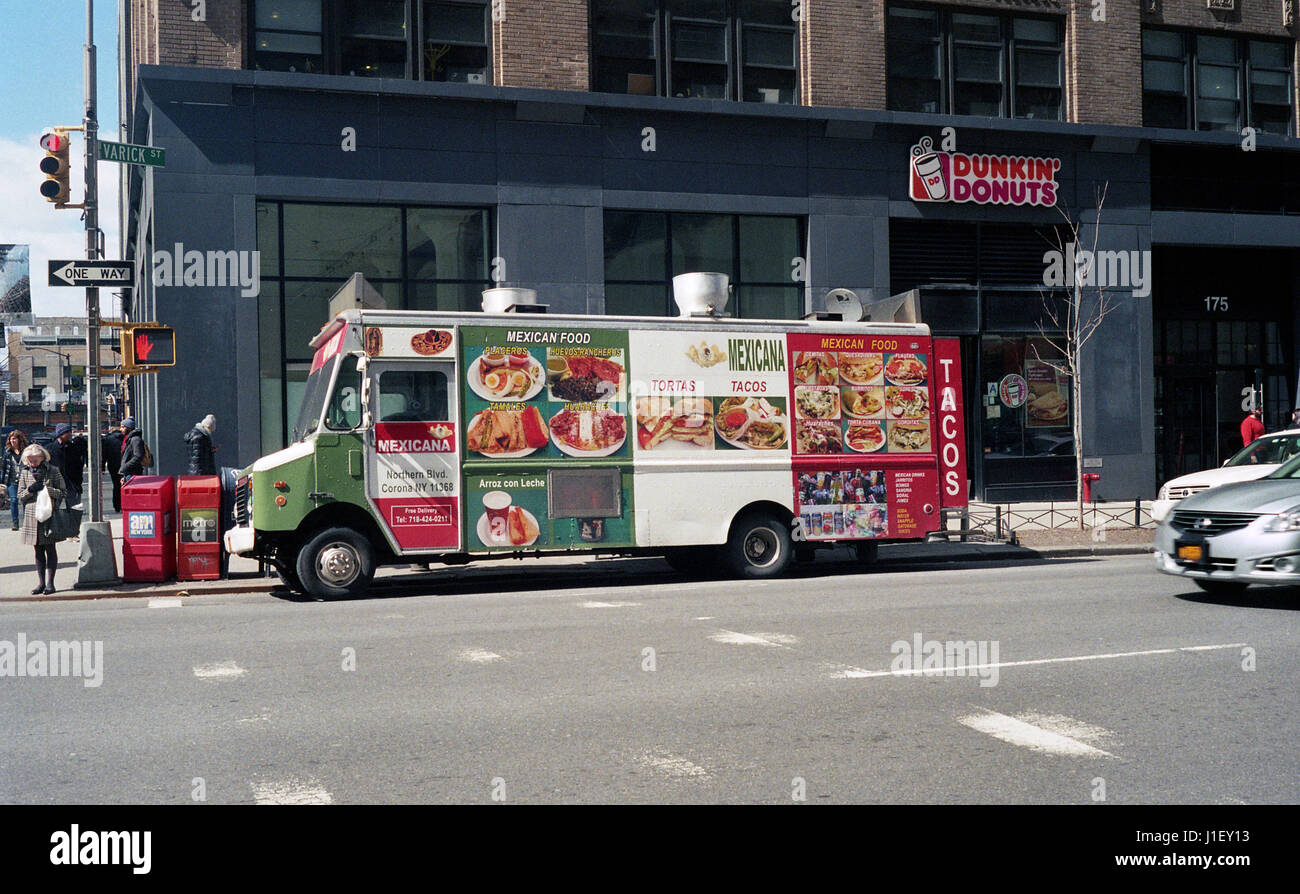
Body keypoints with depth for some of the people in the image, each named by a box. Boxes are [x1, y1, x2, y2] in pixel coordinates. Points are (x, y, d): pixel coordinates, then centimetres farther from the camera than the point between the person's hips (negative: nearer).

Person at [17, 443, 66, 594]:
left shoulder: (53, 471, -1)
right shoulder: (25, 473, 9)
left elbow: (62, 492, -1)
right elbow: (20, 495, 10)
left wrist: (46, 489, -15)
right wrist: (30, 490, -9)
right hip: (32, 516, 3)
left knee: (50, 549, 1)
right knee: (38, 551, 9)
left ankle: (50, 583, 5)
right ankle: (41, 583, 13)